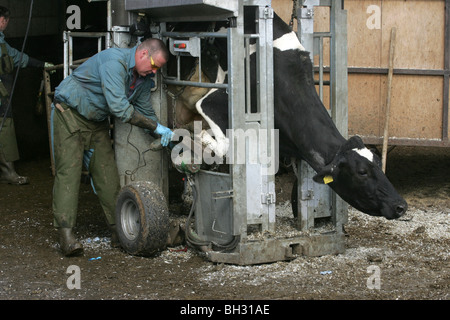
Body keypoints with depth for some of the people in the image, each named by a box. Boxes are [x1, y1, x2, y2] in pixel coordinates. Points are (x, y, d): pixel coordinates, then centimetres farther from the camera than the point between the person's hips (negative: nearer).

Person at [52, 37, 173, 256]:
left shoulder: (143, 76, 1)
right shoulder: (114, 62, -28)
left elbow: (146, 111, 11)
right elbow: (119, 108, -33)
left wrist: (163, 135, -3)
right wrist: (155, 126, -29)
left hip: (97, 121, 8)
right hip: (70, 113, -8)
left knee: (108, 174, 0)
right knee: (68, 171, -15)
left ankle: (118, 232, 3)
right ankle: (66, 234, -19)